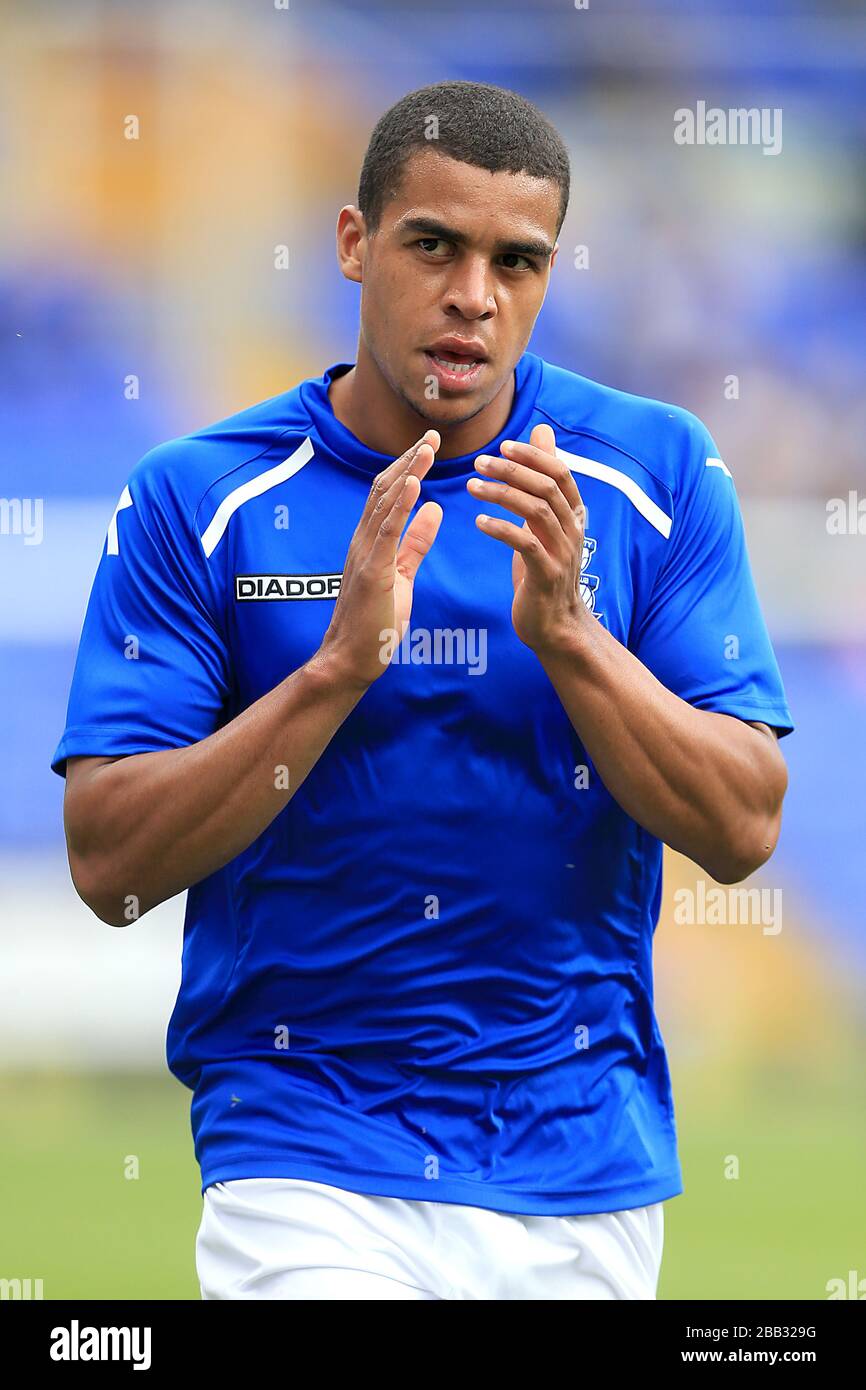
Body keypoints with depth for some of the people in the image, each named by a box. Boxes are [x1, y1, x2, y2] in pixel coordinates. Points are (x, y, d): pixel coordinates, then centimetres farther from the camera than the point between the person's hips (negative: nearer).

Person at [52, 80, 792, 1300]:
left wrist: (567, 635, -18)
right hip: (311, 1172, -2)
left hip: (585, 1153, 2)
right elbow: (109, 865, -8)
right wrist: (341, 665, -19)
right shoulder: (199, 500, -3)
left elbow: (743, 831, -4)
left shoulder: (656, 476, 1)